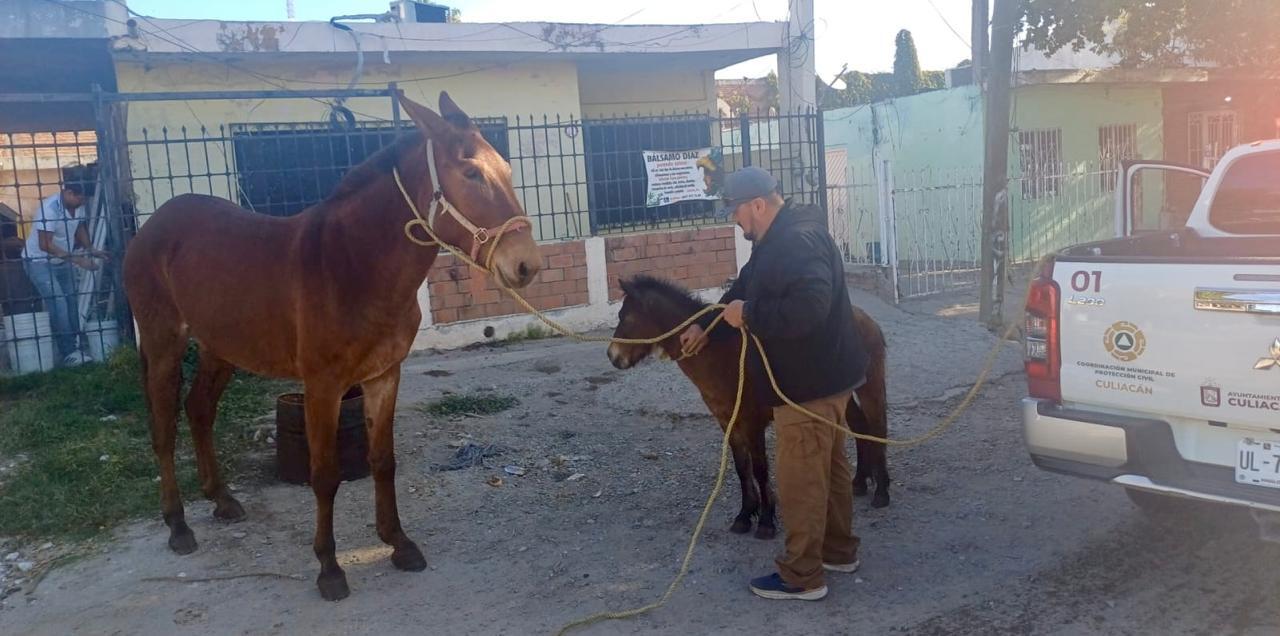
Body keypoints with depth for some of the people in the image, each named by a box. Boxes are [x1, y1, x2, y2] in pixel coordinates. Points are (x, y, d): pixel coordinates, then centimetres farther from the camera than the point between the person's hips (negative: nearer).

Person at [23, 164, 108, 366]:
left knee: (72, 303, 5)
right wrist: (77, 259, -31)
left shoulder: (78, 205, -8)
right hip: (38, 261, -7)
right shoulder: (50, 207, -28)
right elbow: (45, 244, -28)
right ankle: (68, 352, -9)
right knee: (58, 305, -14)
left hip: (62, 261, 7)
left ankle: (74, 347, 14)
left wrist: (91, 249, -3)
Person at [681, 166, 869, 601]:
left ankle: (802, 576, 11)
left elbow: (805, 311, -37)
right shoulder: (780, 239, 10)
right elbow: (746, 287, 22)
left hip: (808, 384, -11)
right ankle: (839, 549, 36)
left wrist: (747, 315, -26)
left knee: (799, 480, 0)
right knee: (829, 467, 21)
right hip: (822, 377, 11)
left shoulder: (799, 242, -25)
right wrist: (706, 326, 22)